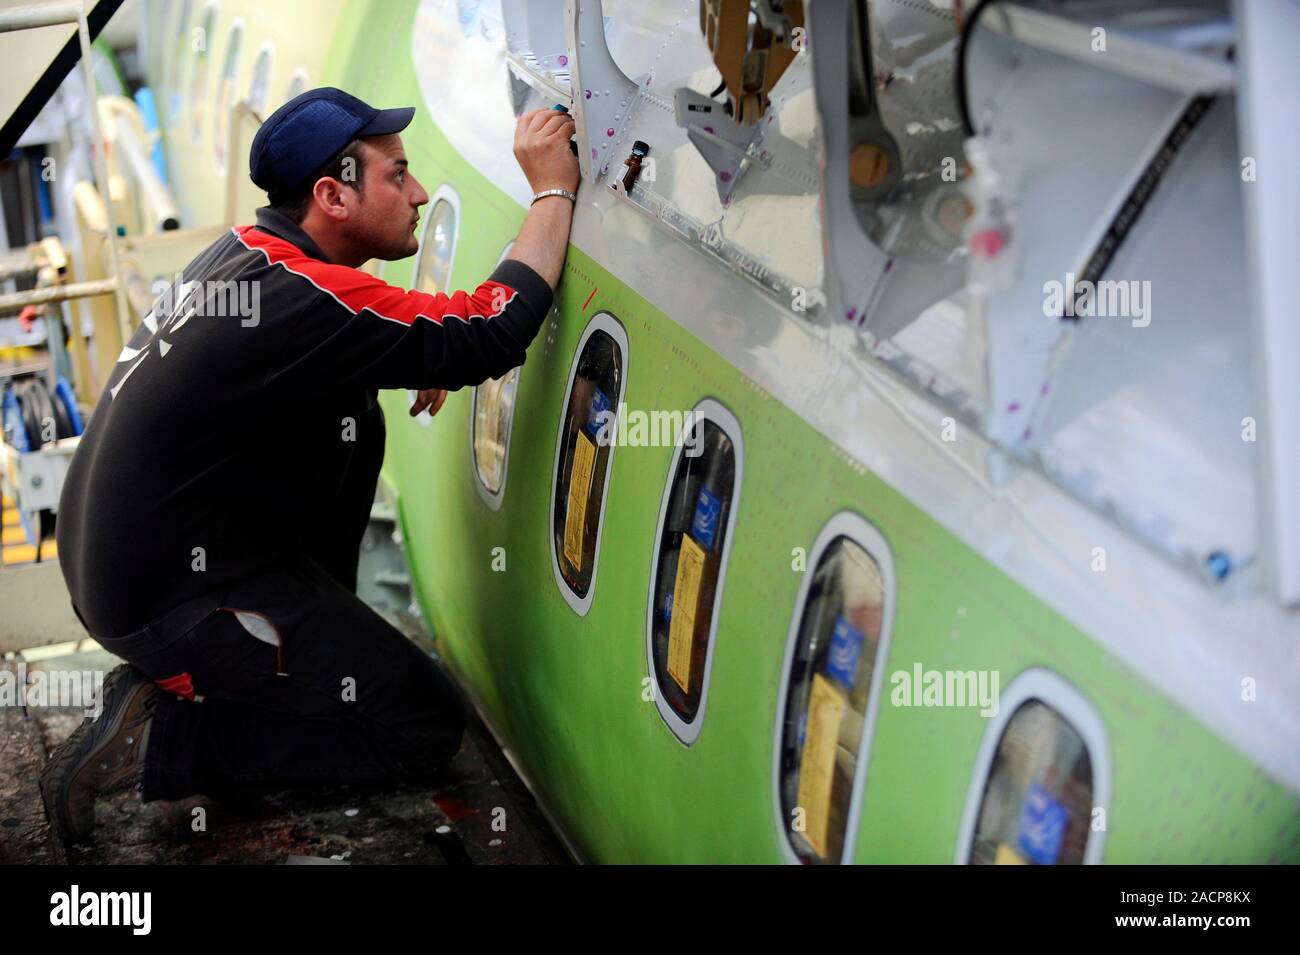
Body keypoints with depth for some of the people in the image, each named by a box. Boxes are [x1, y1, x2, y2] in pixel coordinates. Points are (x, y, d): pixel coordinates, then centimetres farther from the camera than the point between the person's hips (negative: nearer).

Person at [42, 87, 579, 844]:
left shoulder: (248, 253, 3)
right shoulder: (304, 297, -27)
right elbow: (498, 332, -27)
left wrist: (419, 359, 4)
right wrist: (553, 190, -15)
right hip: (168, 602, -9)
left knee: (353, 420, 18)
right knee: (429, 725, -2)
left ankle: (314, 639, 22)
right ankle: (160, 737, -3)